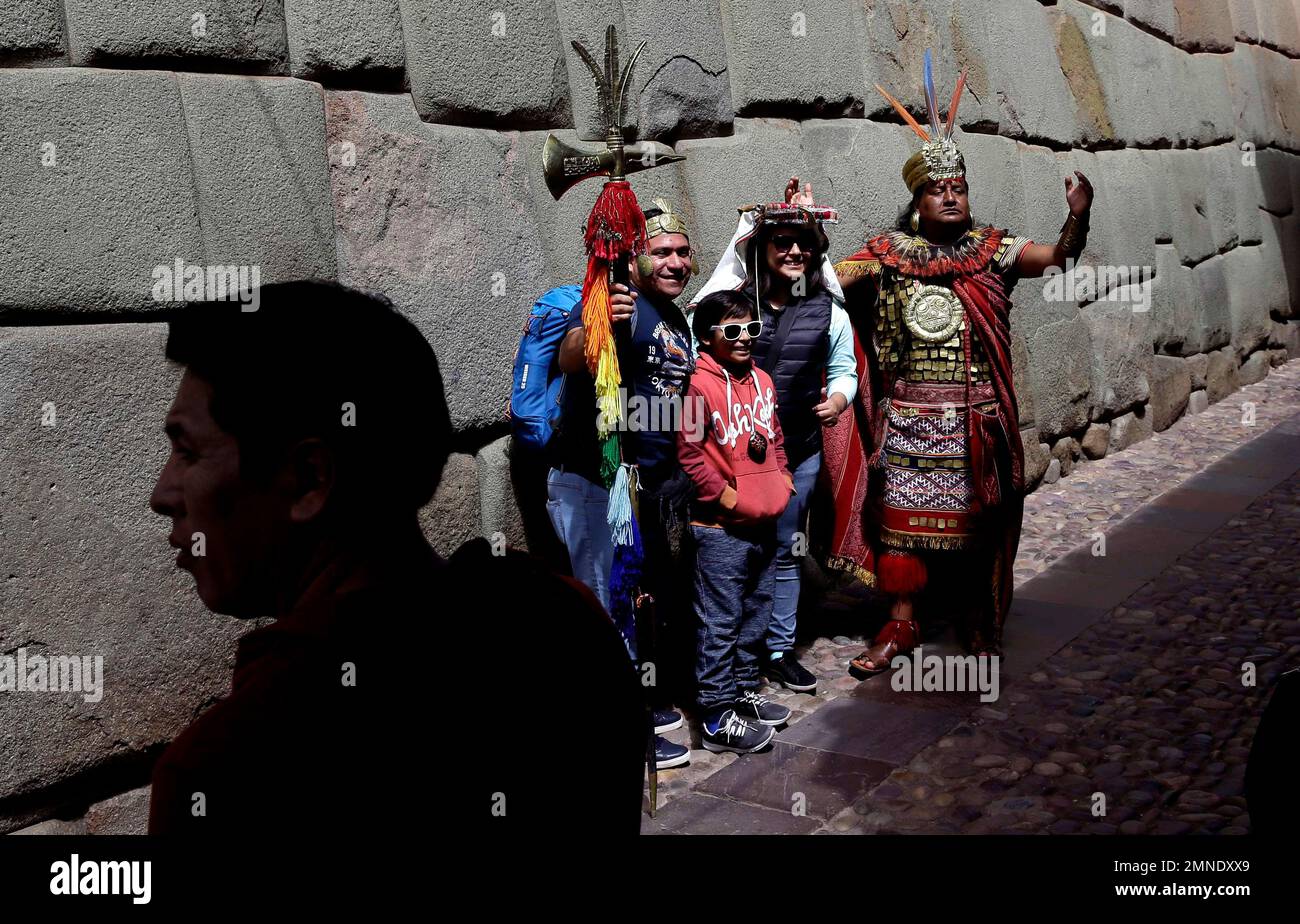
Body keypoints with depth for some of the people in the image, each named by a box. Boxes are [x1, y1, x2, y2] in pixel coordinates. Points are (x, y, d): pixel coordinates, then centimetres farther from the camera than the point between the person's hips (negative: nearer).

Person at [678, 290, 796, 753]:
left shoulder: (762, 381, 10)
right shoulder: (702, 386, -15)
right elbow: (689, 452, -17)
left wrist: (781, 478, 8)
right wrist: (725, 496, -16)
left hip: (764, 523, 8)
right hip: (721, 528, -8)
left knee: (755, 615, 19)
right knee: (720, 623, 0)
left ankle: (745, 692, 35)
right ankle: (717, 718, 9)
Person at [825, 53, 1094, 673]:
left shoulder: (992, 249, 4)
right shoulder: (888, 252, 4)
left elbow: (1057, 258, -7)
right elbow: (827, 280, -2)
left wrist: (1077, 218, -25)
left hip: (975, 418, 0)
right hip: (907, 417, 0)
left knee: (976, 516, 7)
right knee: (900, 514, 3)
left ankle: (978, 622, 23)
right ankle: (901, 624, 16)